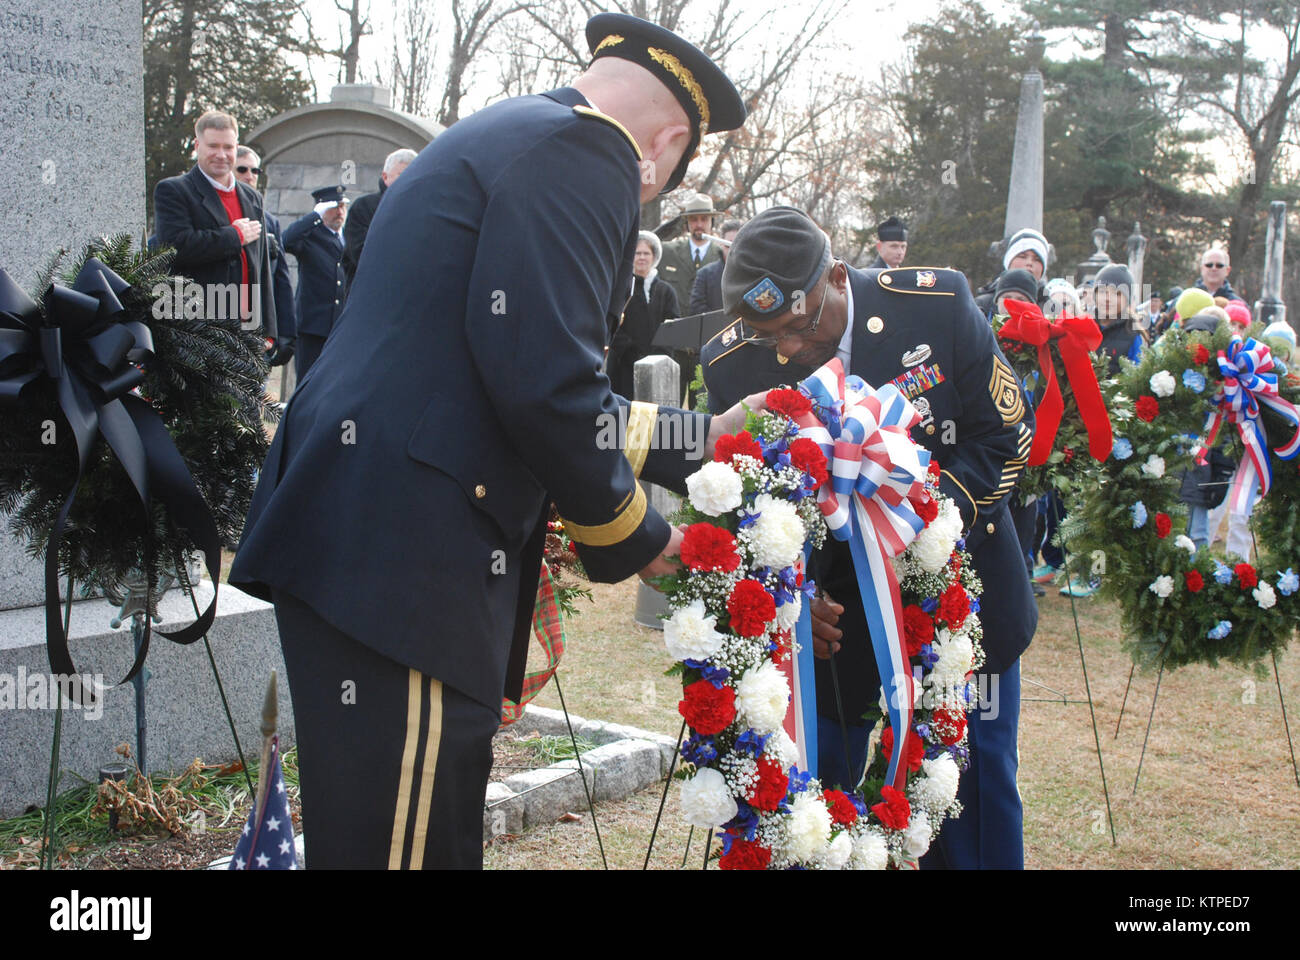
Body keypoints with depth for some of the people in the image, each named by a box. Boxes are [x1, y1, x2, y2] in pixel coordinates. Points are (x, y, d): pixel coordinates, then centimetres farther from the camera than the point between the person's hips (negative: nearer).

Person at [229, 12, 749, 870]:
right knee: (405, 839, -4)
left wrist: (698, 438, 31)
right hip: (404, 550, -10)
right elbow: (544, 382, -18)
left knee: (441, 829, 16)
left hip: (356, 534, 10)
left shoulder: (498, 139, 25)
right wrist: (628, 534, -2)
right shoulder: (586, 152, -7)